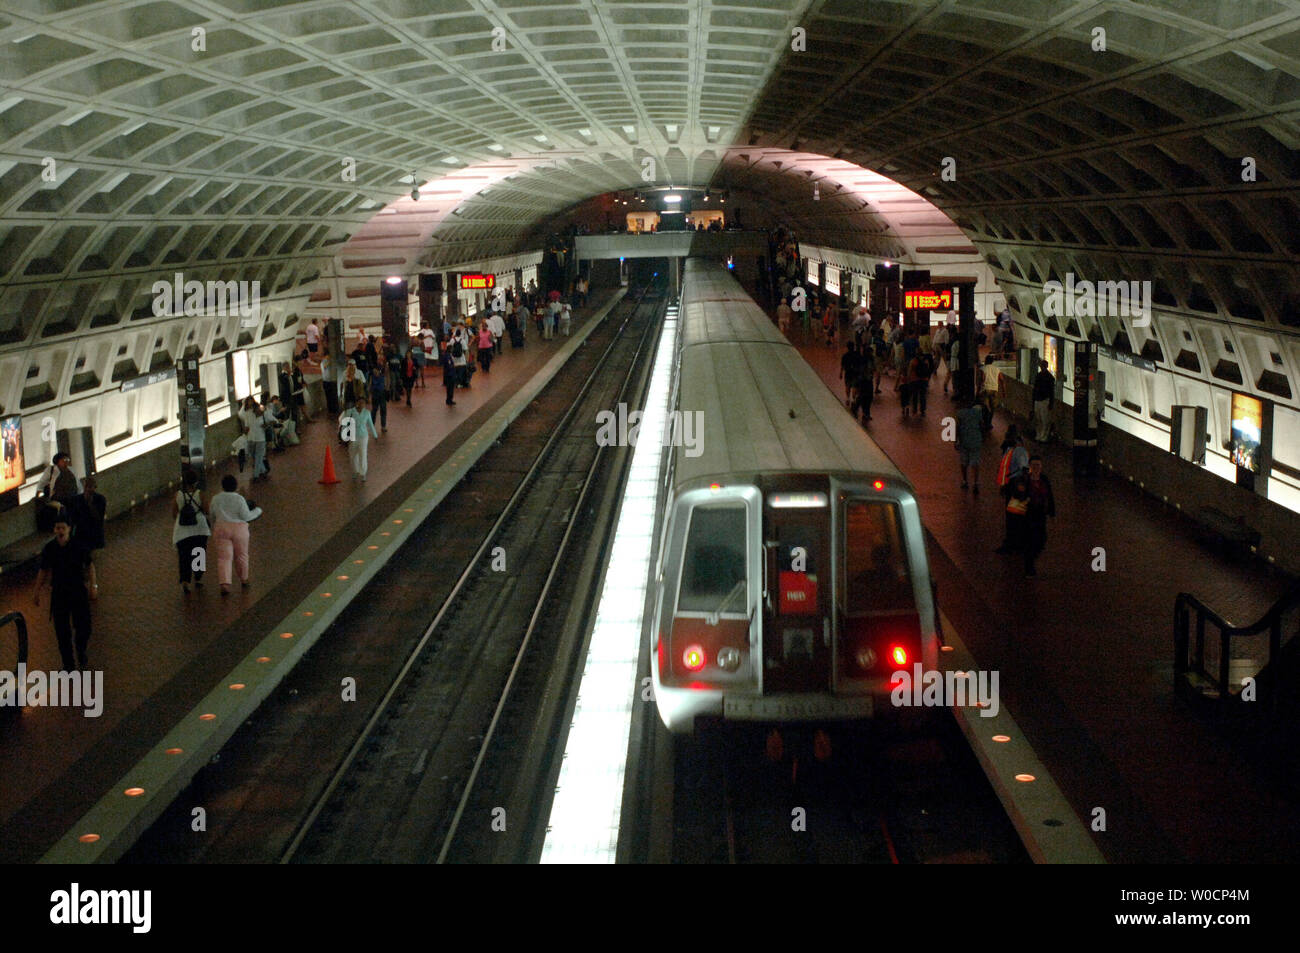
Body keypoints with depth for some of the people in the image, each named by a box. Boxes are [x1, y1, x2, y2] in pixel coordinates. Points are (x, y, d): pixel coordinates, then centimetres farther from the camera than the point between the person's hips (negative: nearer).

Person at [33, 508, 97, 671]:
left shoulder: (78, 546, -13)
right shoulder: (49, 549, -9)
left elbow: (90, 565, 0)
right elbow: (43, 571, 3)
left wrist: (93, 586, -3)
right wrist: (37, 592, 6)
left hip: (78, 591, -1)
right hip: (58, 593, 1)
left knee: (83, 627, 5)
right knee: (62, 630, 5)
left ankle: (81, 656, 34)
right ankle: (68, 664, 21)